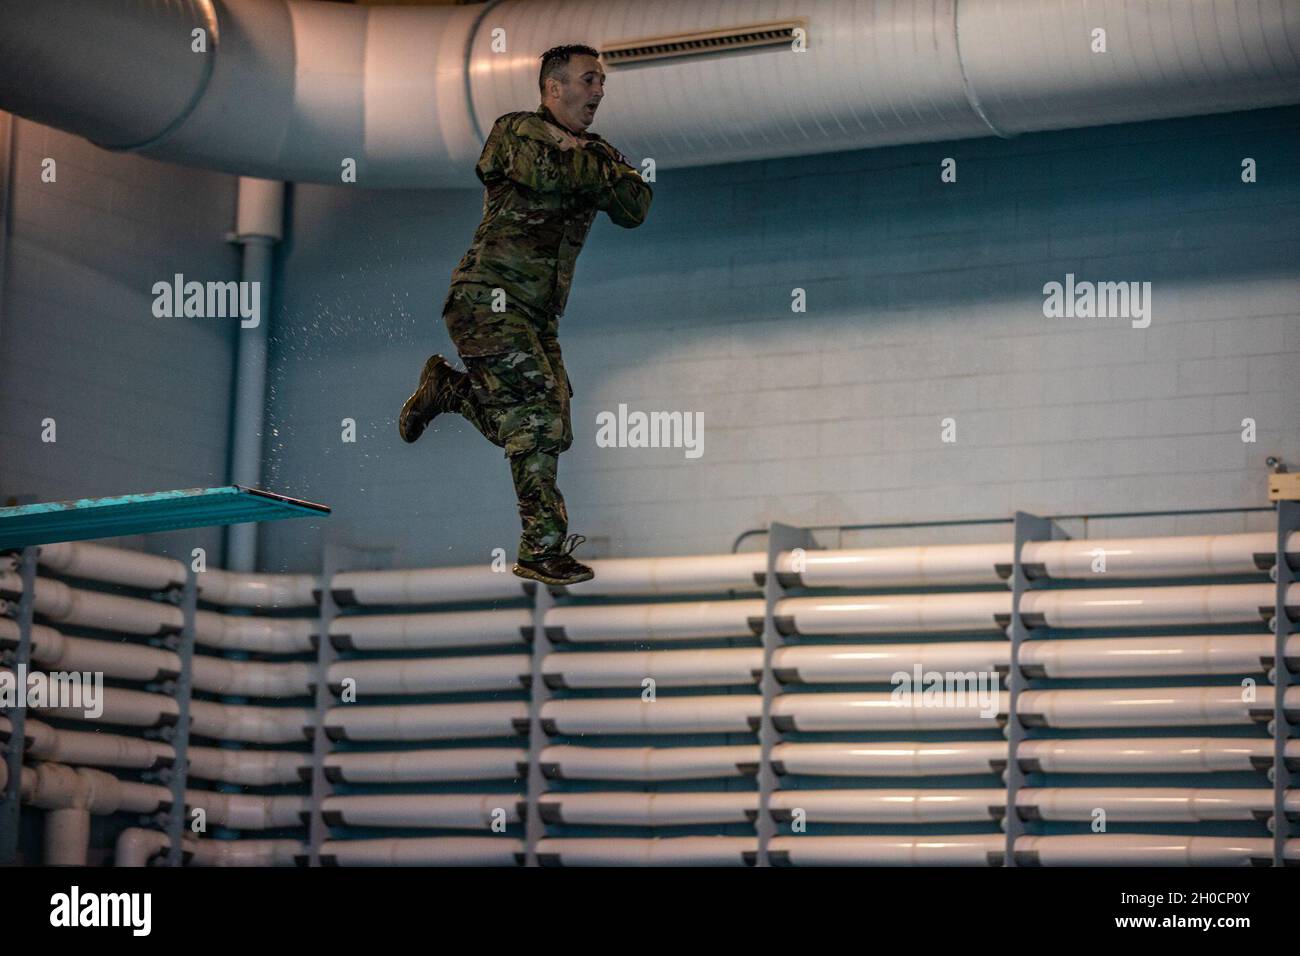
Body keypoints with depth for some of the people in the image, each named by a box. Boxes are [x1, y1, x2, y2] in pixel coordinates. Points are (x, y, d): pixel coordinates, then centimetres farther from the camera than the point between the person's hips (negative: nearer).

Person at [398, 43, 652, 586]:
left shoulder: (592, 149, 16)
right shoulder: (515, 131, -3)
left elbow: (636, 208, 1)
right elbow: (544, 173, -25)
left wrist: (582, 154, -10)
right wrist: (592, 165, -7)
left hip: (538, 317, 8)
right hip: (488, 301, -8)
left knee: (526, 430, 5)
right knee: (539, 412, -18)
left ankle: (445, 388, 29)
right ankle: (543, 549, -13)